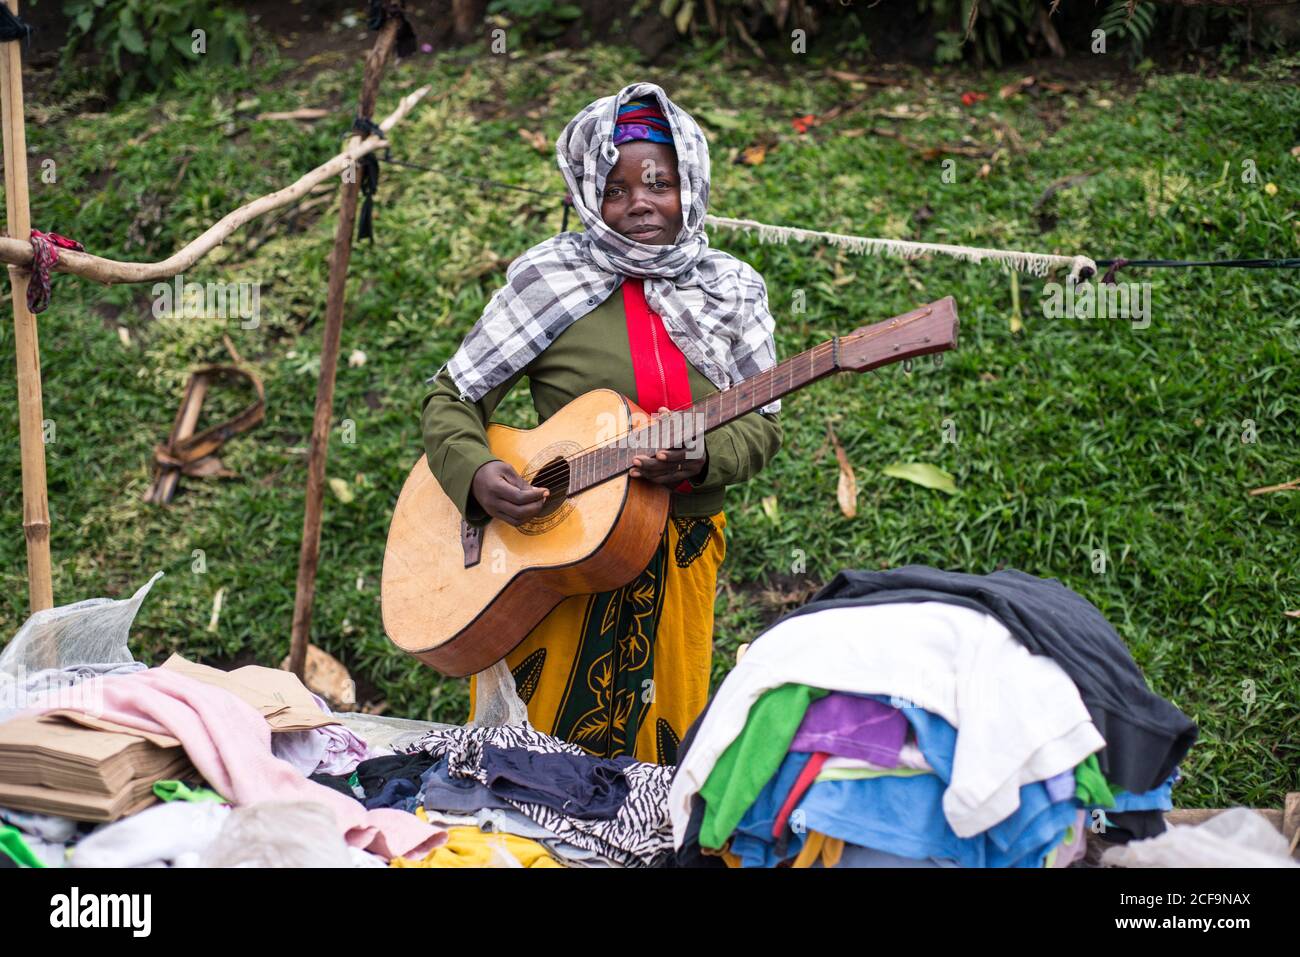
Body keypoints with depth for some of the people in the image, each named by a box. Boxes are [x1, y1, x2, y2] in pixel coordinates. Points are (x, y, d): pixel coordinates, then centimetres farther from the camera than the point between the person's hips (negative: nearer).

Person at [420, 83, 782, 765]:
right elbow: (451, 398, -1)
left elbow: (762, 426, 2)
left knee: (654, 750, 13)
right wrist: (476, 474, -21)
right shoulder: (548, 280, -4)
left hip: (678, 561, 2)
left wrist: (701, 459, -19)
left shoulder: (732, 292, 3)